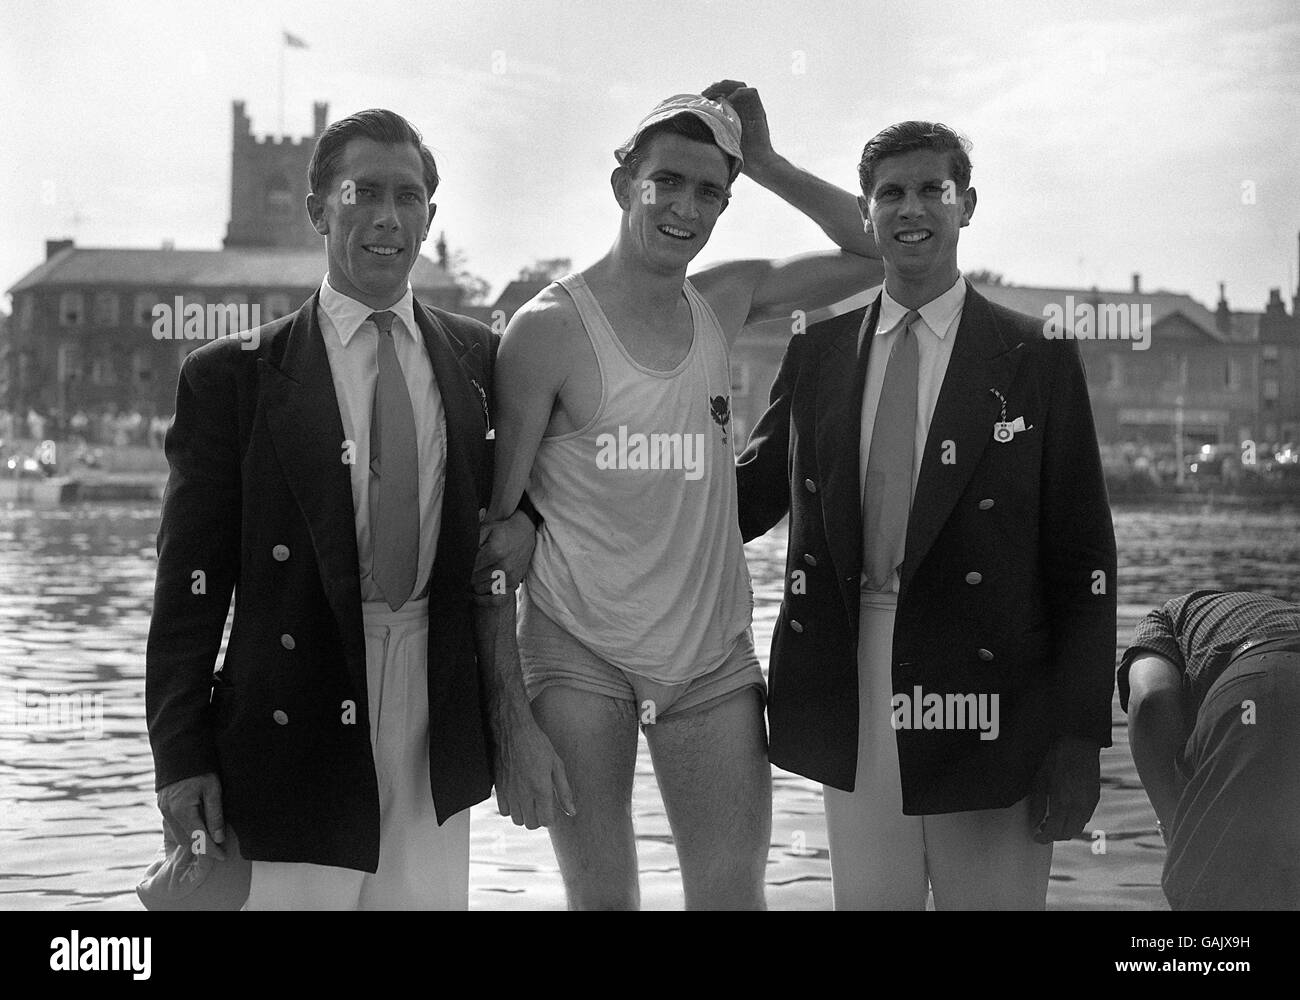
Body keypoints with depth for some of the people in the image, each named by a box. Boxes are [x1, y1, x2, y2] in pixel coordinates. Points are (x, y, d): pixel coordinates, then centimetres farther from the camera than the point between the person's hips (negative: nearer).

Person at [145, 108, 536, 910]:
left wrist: (524, 516, 0)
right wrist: (181, 756, -8)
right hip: (297, 742, -3)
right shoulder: (232, 377, -2)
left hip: (439, 742, 3)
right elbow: (191, 581, -3)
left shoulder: (478, 357, 8)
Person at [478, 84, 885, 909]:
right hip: (578, 655, -4)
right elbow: (497, 524, -10)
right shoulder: (550, 327, -9)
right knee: (602, 898, 5)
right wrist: (509, 717, -14)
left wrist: (766, 163, -1)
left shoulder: (725, 301, 4)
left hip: (713, 656, 4)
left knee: (734, 895, 4)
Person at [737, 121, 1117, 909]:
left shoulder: (1037, 357, -1)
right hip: (848, 694, 3)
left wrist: (1079, 734, -7)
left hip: (985, 702, -2)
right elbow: (758, 488, 17)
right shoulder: (817, 351, 8)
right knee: (867, 896, 10)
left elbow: (1082, 552, -2)